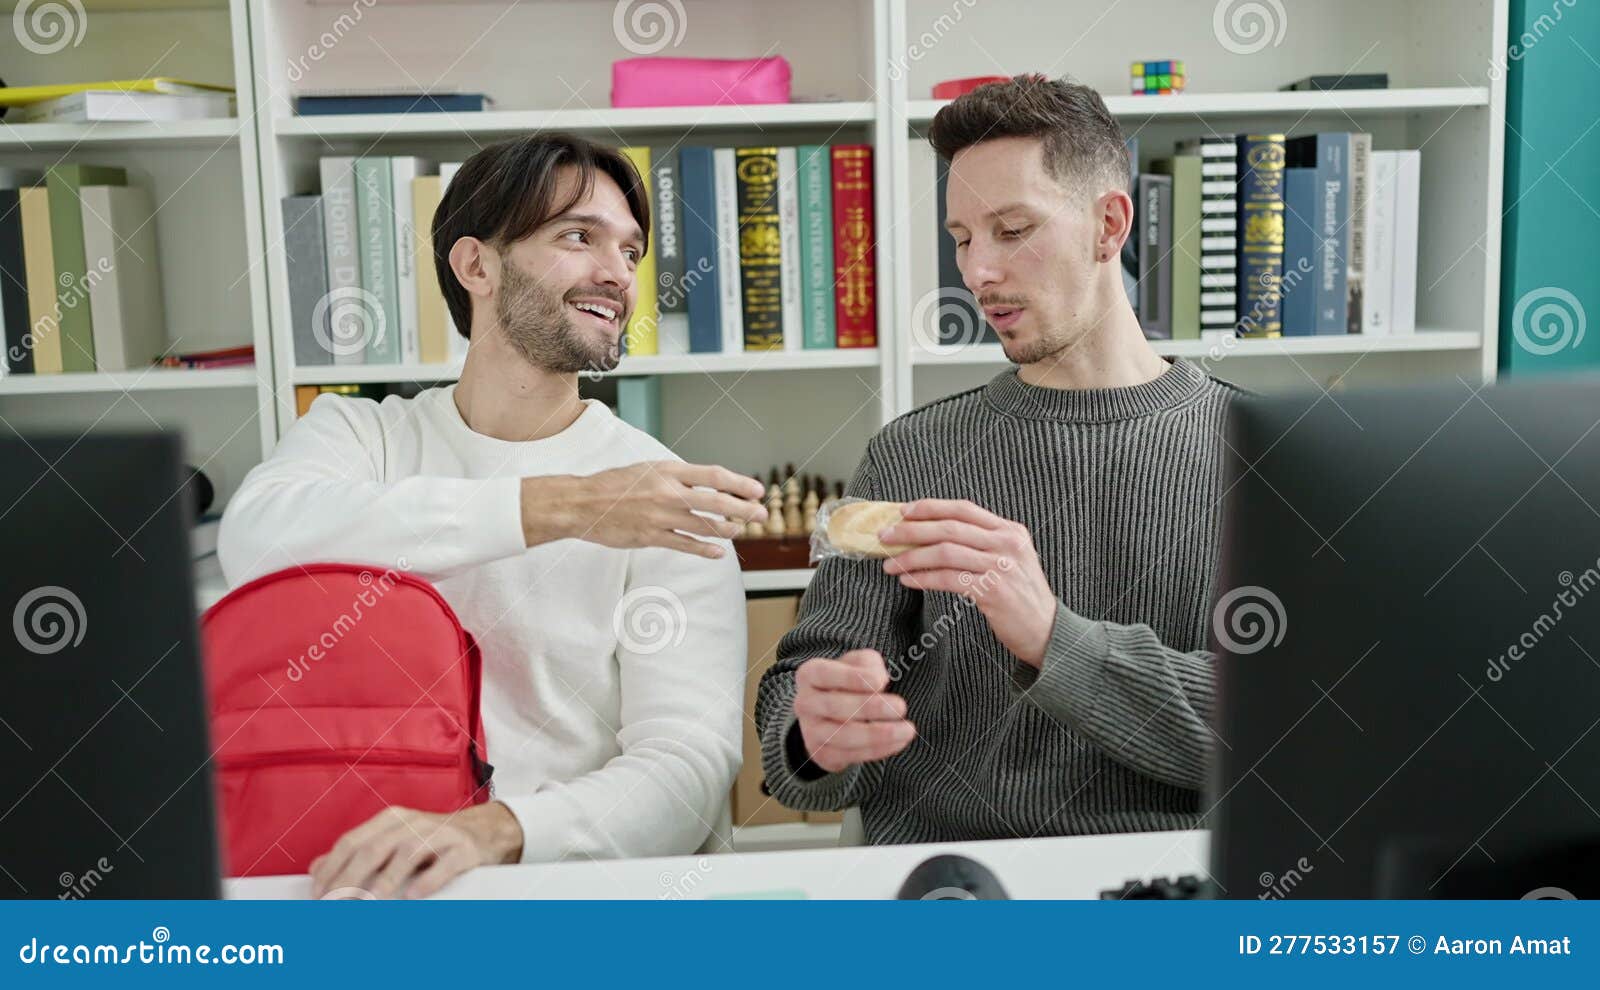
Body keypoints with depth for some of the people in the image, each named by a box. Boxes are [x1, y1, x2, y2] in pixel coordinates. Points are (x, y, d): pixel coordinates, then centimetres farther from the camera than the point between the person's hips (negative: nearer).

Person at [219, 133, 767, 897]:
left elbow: (687, 764, -11)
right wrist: (560, 507, -24)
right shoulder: (358, 433, 5)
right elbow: (256, 541, -17)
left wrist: (491, 831, -30)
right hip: (344, 875, 1)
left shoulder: (665, 500, -2)